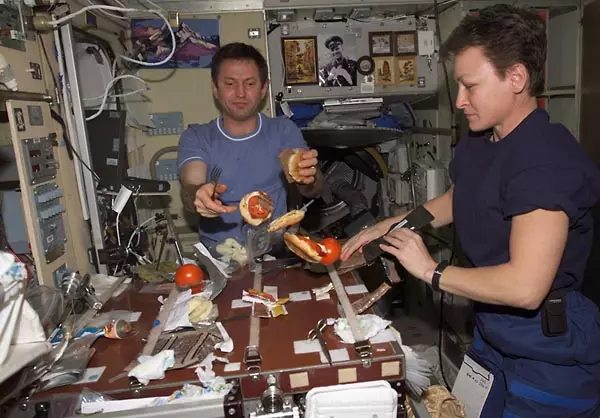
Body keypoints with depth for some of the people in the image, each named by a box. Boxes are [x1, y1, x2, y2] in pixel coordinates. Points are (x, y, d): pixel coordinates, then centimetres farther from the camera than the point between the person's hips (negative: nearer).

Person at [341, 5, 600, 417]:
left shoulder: (548, 159, -27)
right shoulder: (477, 144, 1)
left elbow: (525, 286, -33)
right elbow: (456, 200, 20)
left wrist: (431, 270, -20)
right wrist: (384, 227, 12)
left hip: (549, 357, -8)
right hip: (492, 337, 8)